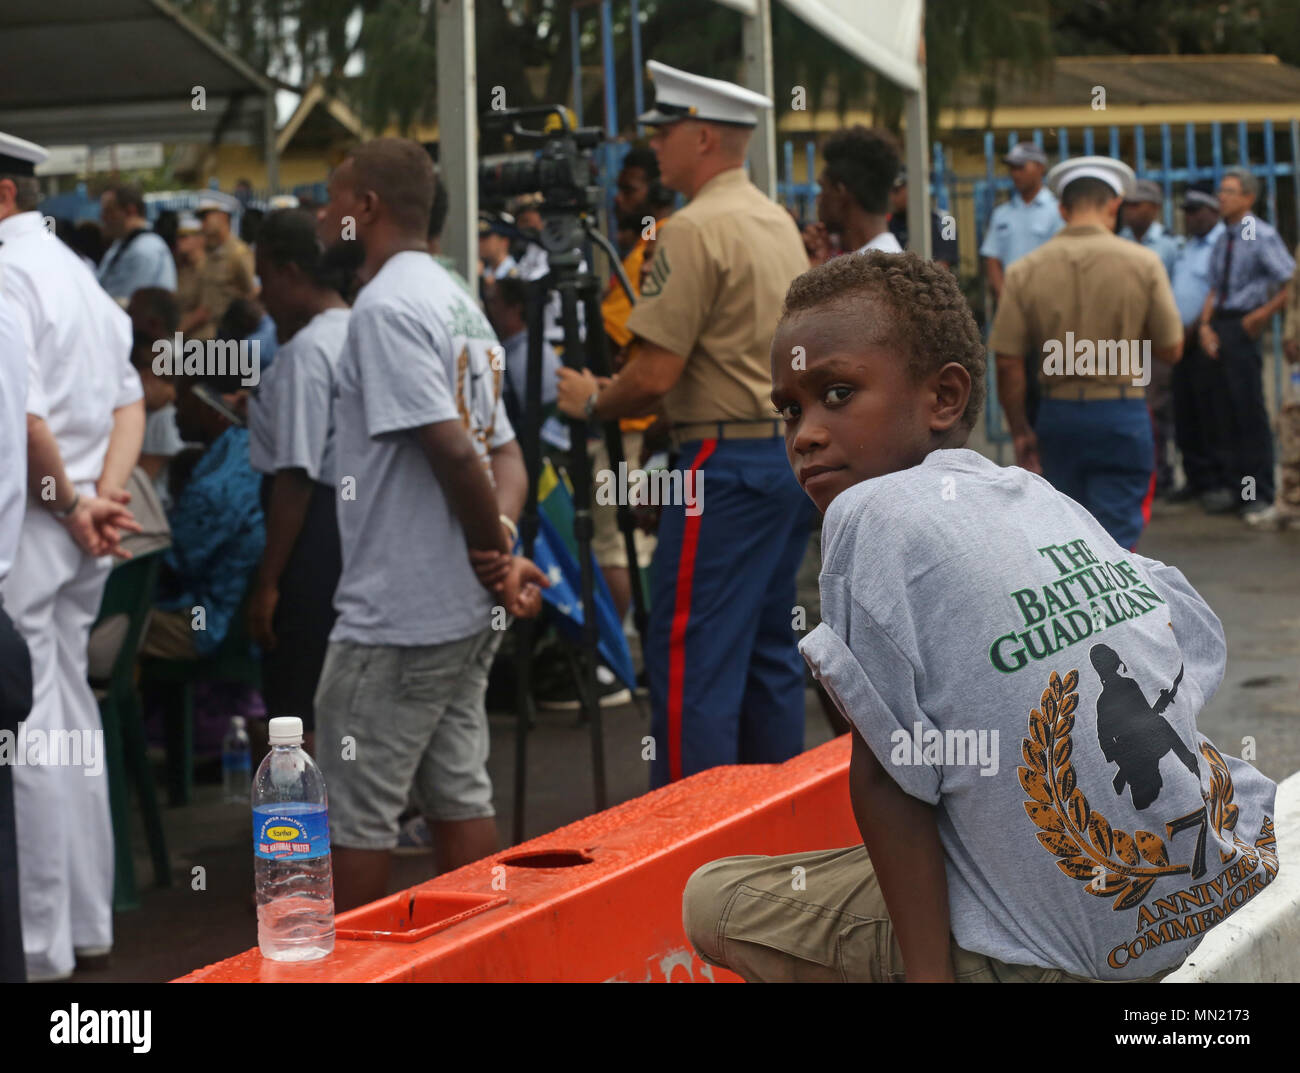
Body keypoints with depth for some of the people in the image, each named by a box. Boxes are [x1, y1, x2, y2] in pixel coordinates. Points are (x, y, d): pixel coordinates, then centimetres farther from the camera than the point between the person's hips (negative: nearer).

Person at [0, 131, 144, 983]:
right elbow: (130, 403, 15)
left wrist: (69, 503, -9)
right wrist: (101, 499, 3)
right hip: (76, 541, 10)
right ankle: (85, 924, 21)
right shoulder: (75, 272, 17)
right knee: (71, 723, 14)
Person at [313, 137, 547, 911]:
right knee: (460, 795, 13)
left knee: (355, 816, -2)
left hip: (395, 615, -9)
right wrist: (501, 542, -3)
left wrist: (493, 546, -9)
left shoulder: (387, 306, -15)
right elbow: (504, 449, 13)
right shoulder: (458, 302, 15)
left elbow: (454, 449, -22)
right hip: (467, 611, 10)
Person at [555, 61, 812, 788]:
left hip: (728, 461, -9)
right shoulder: (781, 223, 14)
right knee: (771, 648, 14)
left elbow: (657, 374, -18)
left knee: (692, 654, -6)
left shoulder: (698, 229, -14)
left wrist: (593, 403, 1)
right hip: (795, 450, 9)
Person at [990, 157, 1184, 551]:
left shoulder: (1025, 271, -2)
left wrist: (1020, 431, 8)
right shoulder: (1143, 263, -6)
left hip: (1058, 415, 2)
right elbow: (1171, 349, -1)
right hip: (1122, 415, -2)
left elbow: (1007, 362, -3)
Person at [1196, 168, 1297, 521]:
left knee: (1250, 409, -4)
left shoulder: (1262, 236, -10)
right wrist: (1206, 325, 0)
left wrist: (1263, 315, -13)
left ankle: (1258, 495, 2)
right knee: (1227, 413, 11)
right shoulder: (1224, 240, 12)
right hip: (1220, 326, 7)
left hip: (1244, 326, -7)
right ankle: (1235, 488, 19)